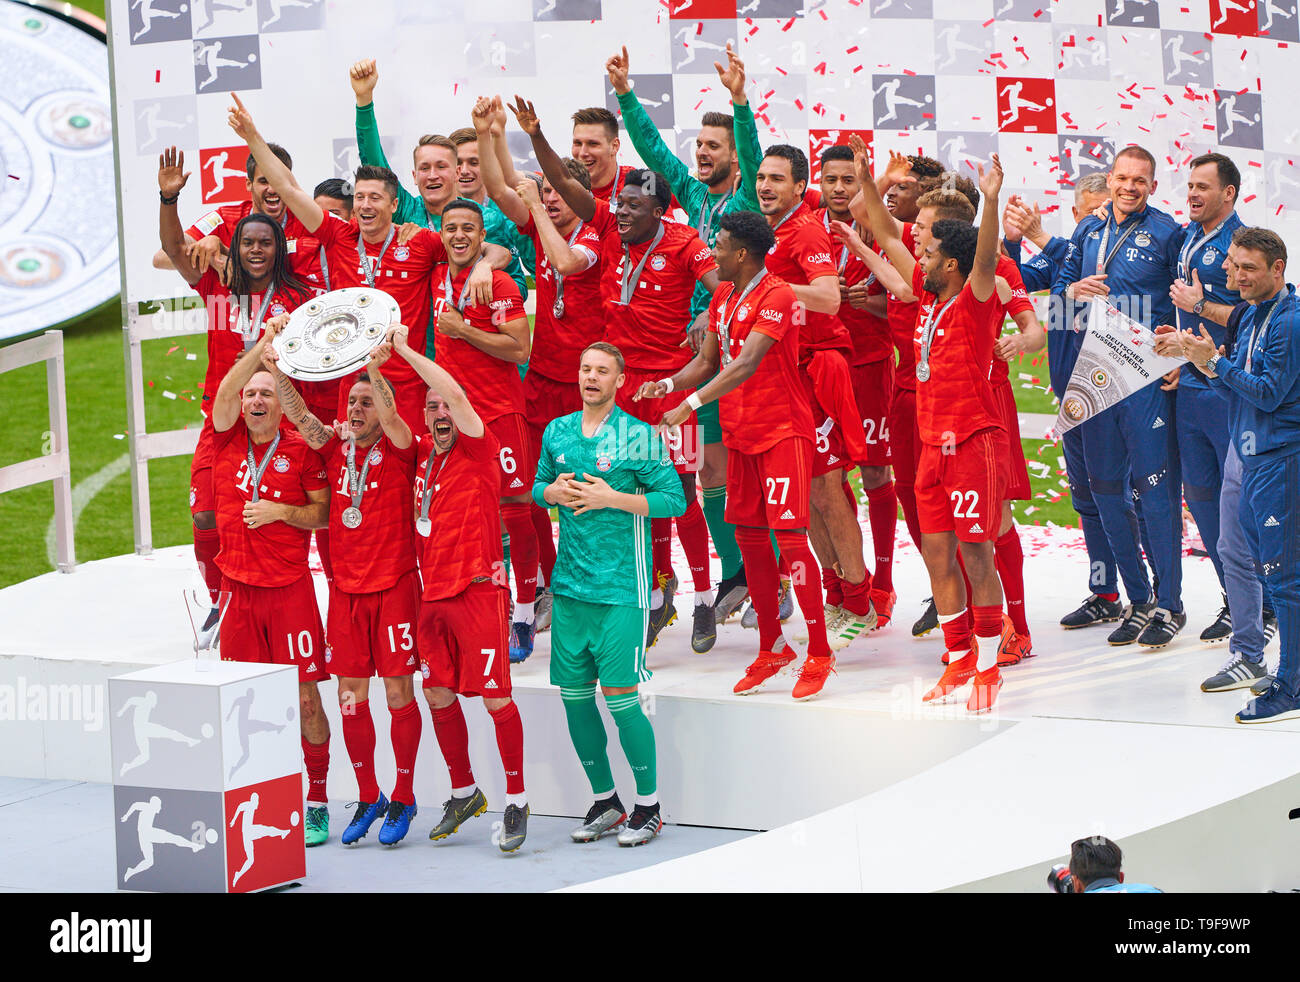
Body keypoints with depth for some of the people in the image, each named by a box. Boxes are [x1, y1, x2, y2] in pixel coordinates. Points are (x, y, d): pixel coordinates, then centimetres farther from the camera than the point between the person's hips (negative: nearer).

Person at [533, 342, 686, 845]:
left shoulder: (638, 436, -6)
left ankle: (649, 804, 4)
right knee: (573, 694, 6)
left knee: (619, 695, -9)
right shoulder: (557, 432, 10)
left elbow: (675, 499, -8)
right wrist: (553, 492, 0)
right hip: (569, 583, 6)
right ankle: (604, 800, 20)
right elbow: (538, 486, 23)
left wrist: (611, 498, -15)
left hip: (621, 587, -6)